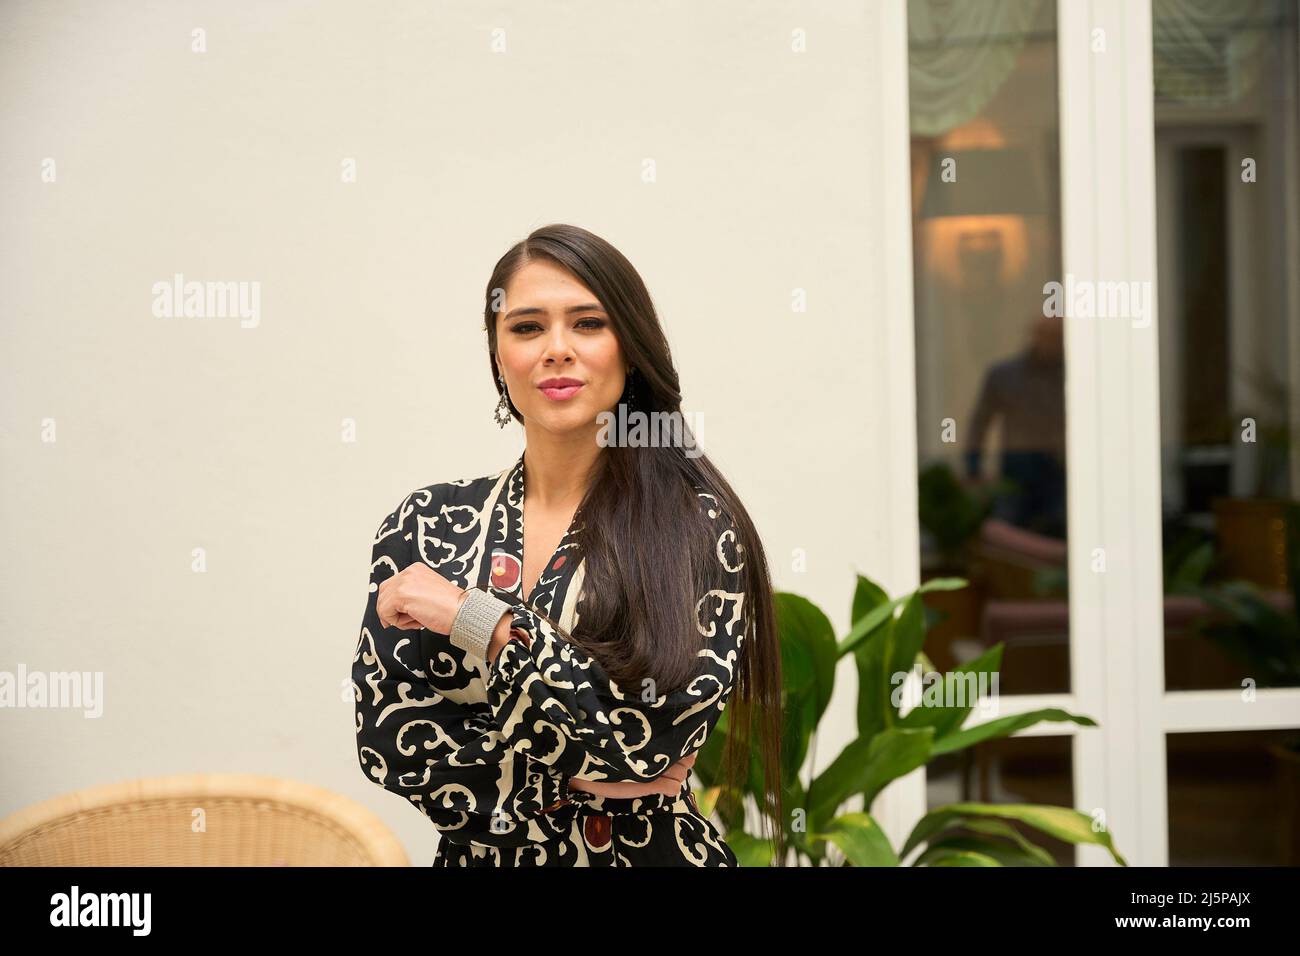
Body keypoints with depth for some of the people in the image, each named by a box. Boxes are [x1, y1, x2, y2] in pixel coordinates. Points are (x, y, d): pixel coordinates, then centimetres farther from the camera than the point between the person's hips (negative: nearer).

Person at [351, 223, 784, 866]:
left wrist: (475, 618, -20)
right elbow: (384, 735, -8)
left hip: (653, 853, -2)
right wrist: (573, 775, -16)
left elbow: (662, 731, -21)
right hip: (478, 855, 2)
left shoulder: (698, 524, -12)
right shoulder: (426, 524, -4)